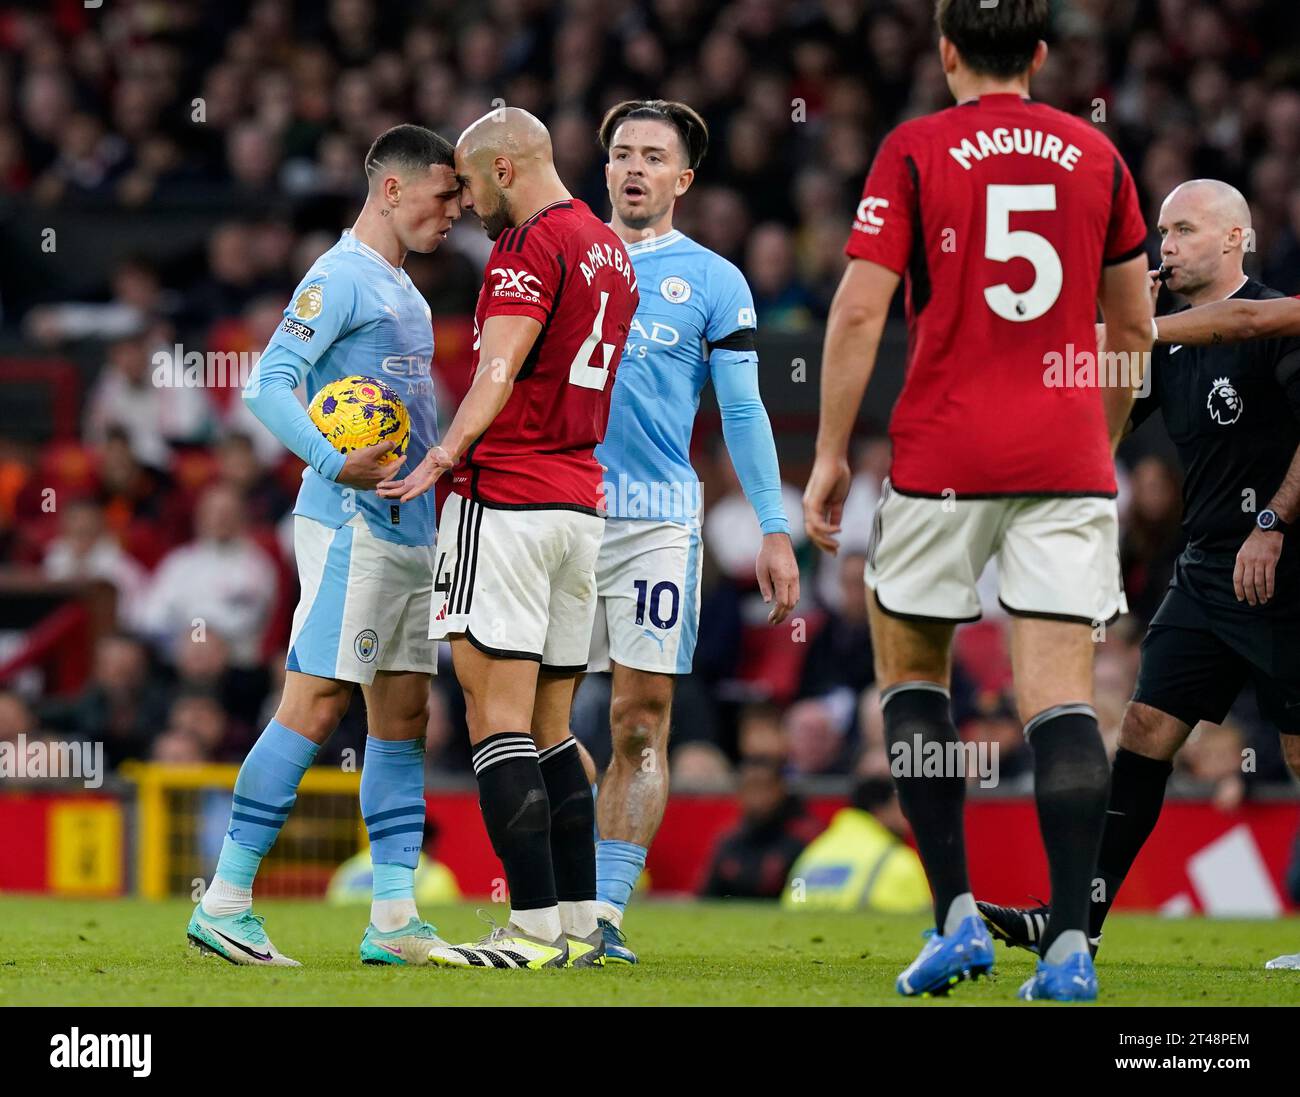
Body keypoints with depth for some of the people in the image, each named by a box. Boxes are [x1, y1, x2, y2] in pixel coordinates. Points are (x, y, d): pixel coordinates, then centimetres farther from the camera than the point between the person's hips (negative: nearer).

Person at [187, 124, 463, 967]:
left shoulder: (402, 288, 20)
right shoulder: (341, 277, -10)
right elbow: (271, 384, -19)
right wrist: (336, 463, -30)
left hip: (409, 526, 10)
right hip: (352, 523, -10)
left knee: (404, 715, 8)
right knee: (315, 707, -12)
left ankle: (395, 919, 9)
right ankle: (226, 902, -10)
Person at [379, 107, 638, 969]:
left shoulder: (532, 246, -9)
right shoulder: (610, 251, 19)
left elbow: (499, 369, -22)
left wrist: (448, 454, -29)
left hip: (506, 499, -9)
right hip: (583, 500, 9)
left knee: (498, 719, -9)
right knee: (549, 727, 13)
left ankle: (536, 930, -14)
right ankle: (580, 923, 12)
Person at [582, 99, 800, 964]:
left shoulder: (712, 281, 7)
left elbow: (744, 412, 6)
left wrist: (774, 528, -1)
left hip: (657, 518, -1)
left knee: (642, 724, -5)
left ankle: (605, 911, -2)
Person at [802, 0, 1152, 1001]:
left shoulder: (915, 151, -1)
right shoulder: (1096, 156, 8)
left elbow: (860, 311, -6)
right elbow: (1133, 328, 14)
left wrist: (830, 453, 0)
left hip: (945, 457, -2)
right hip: (1068, 459, 2)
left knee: (911, 664, 15)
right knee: (1061, 694, -2)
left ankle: (959, 916, 4)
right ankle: (1070, 946, -12)